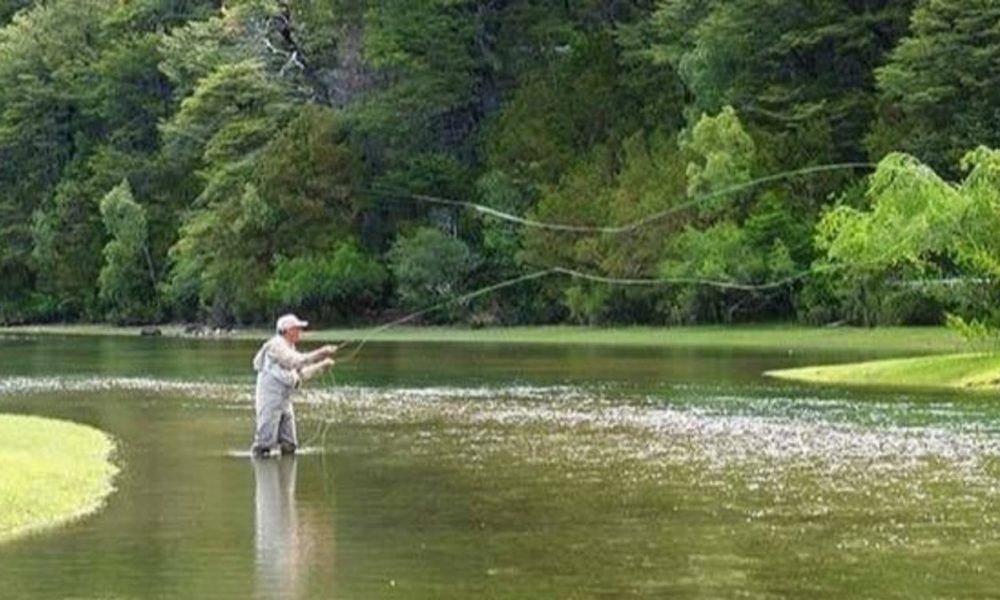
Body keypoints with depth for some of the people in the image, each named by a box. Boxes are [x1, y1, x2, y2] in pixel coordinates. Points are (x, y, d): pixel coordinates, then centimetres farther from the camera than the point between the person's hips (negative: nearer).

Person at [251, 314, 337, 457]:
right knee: (265, 444, -10)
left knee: (289, 445, 6)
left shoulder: (289, 348, 18)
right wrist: (320, 353, -20)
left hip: (284, 401, 10)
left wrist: (322, 366, 9)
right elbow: (296, 362, -23)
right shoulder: (276, 344, -12)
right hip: (270, 398, -9)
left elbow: (301, 374, 19)